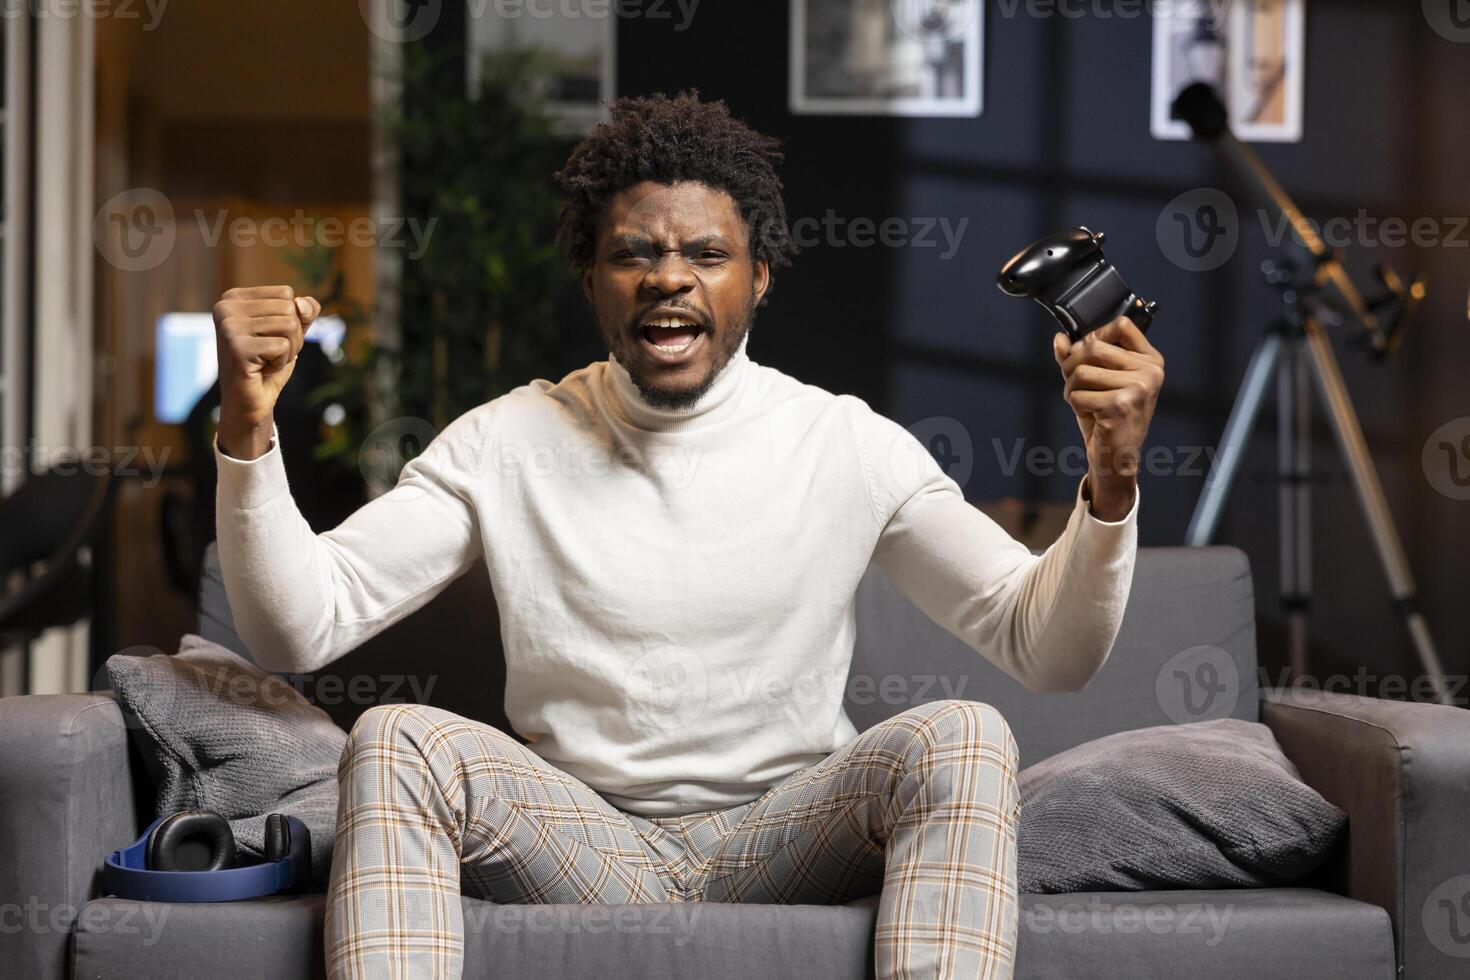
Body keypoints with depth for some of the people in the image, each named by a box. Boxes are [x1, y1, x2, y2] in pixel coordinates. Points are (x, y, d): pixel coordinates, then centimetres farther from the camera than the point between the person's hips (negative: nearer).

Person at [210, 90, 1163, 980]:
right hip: (576, 849, 0)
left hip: (787, 836, 0)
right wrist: (249, 426, -19)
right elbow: (298, 629, -4)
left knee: (961, 737, -27)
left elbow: (1049, 651, -2)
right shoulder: (506, 442, 1)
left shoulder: (850, 445, 1)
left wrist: (1111, 481, -20)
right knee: (398, 740, -25)